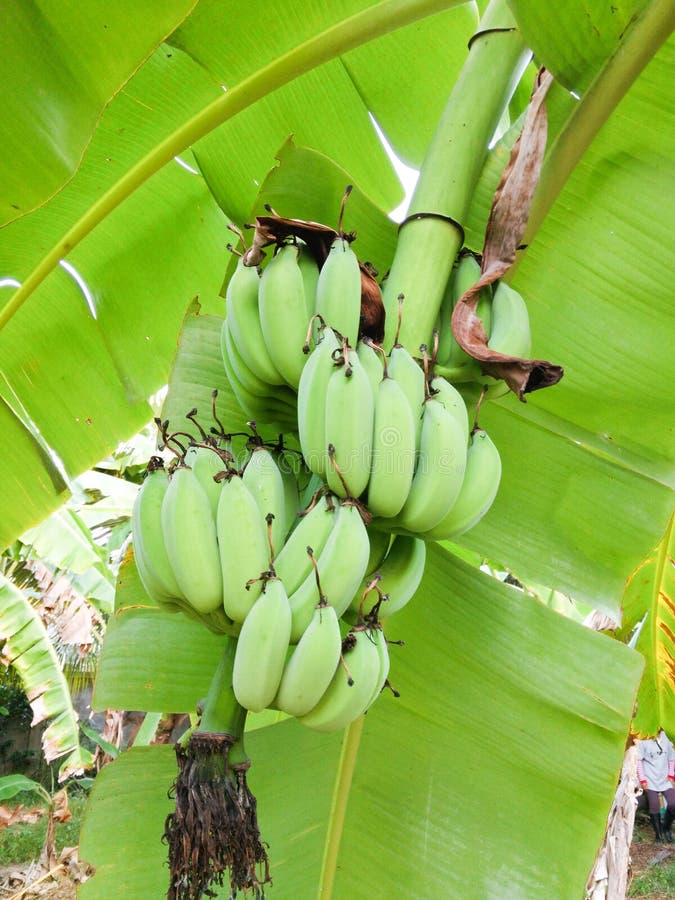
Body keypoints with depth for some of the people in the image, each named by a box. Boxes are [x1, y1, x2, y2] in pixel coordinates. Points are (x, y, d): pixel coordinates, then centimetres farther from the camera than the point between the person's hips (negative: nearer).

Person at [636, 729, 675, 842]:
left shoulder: (666, 737, 2)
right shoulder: (643, 740, -9)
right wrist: (642, 779, -8)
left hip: (665, 779, 3)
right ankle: (658, 832, 11)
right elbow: (638, 760, -6)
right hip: (650, 780, -3)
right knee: (654, 806, -8)